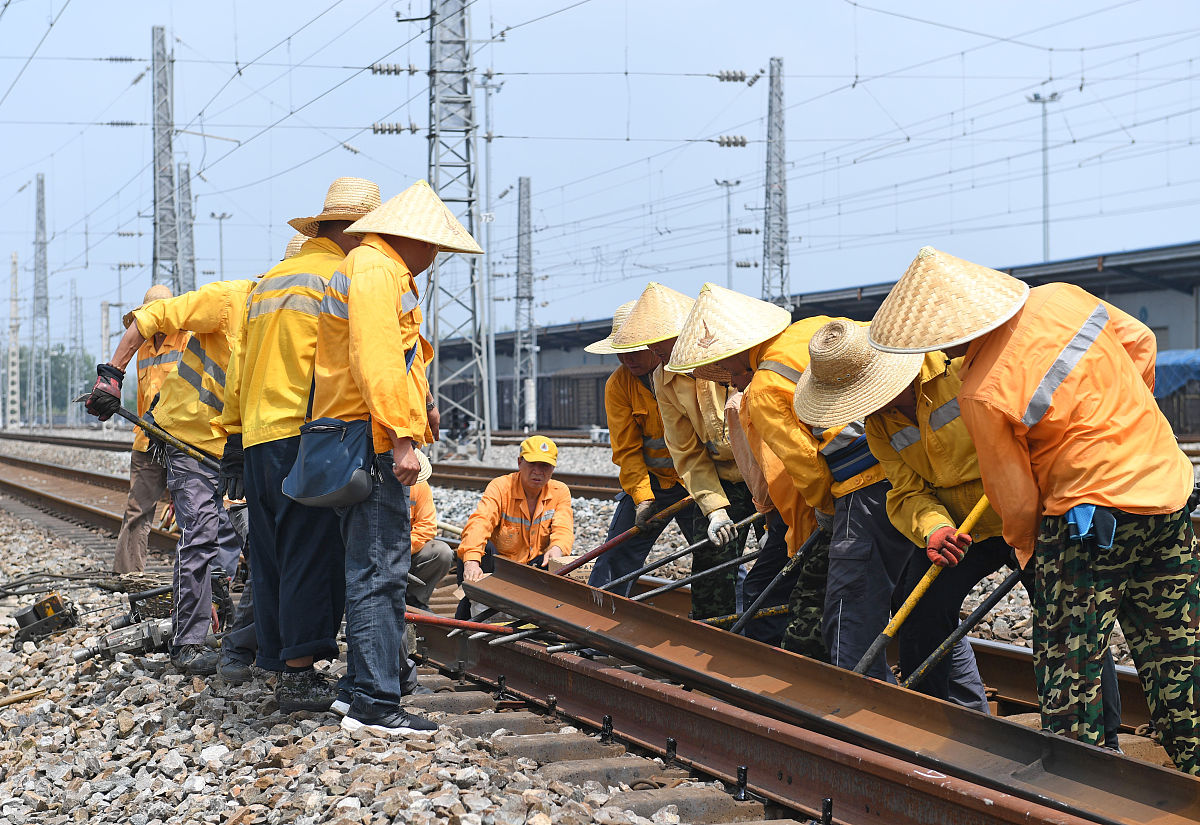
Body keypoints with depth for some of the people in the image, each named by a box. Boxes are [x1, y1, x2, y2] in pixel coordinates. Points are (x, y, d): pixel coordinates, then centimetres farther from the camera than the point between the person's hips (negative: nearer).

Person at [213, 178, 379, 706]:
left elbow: (240, 368, 22)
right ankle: (298, 675, -4)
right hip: (306, 438, -8)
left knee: (271, 554, 11)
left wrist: (234, 440, 25)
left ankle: (277, 660, 15)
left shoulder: (269, 280, 21)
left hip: (256, 438, 8)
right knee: (311, 554, -4)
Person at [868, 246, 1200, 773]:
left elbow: (1016, 499, -9)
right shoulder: (1063, 297, -1)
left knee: (1068, 672, 5)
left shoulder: (981, 392, -18)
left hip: (1093, 514, -8)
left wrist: (1027, 547, 11)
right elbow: (1141, 341, 14)